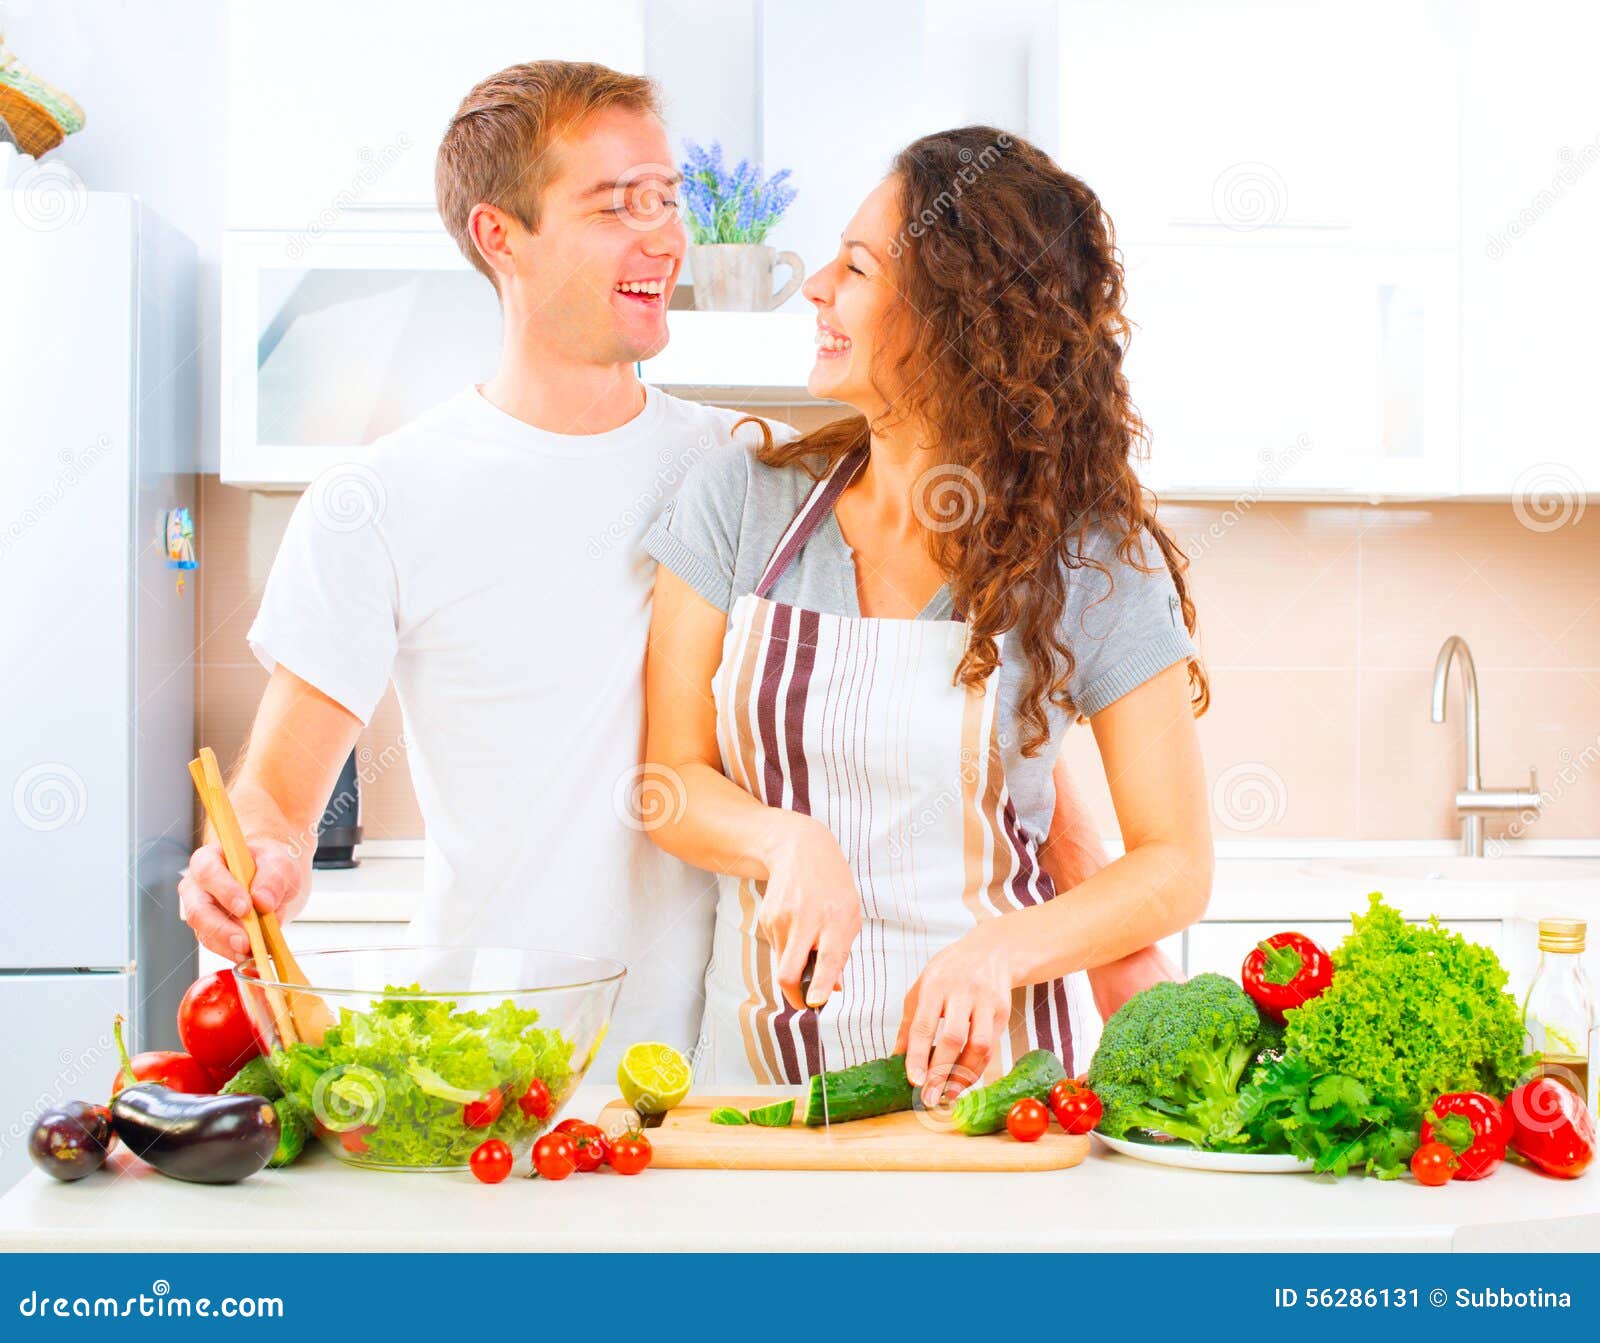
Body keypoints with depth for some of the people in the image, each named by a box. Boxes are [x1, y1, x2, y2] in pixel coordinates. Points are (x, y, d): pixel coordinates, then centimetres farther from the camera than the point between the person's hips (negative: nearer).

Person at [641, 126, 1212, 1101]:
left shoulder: (1093, 560, -5)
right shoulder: (742, 500, 2)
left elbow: (1177, 865, -3)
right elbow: (672, 774, 4)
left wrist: (1001, 950, -19)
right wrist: (791, 843, -17)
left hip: (985, 1055, -2)